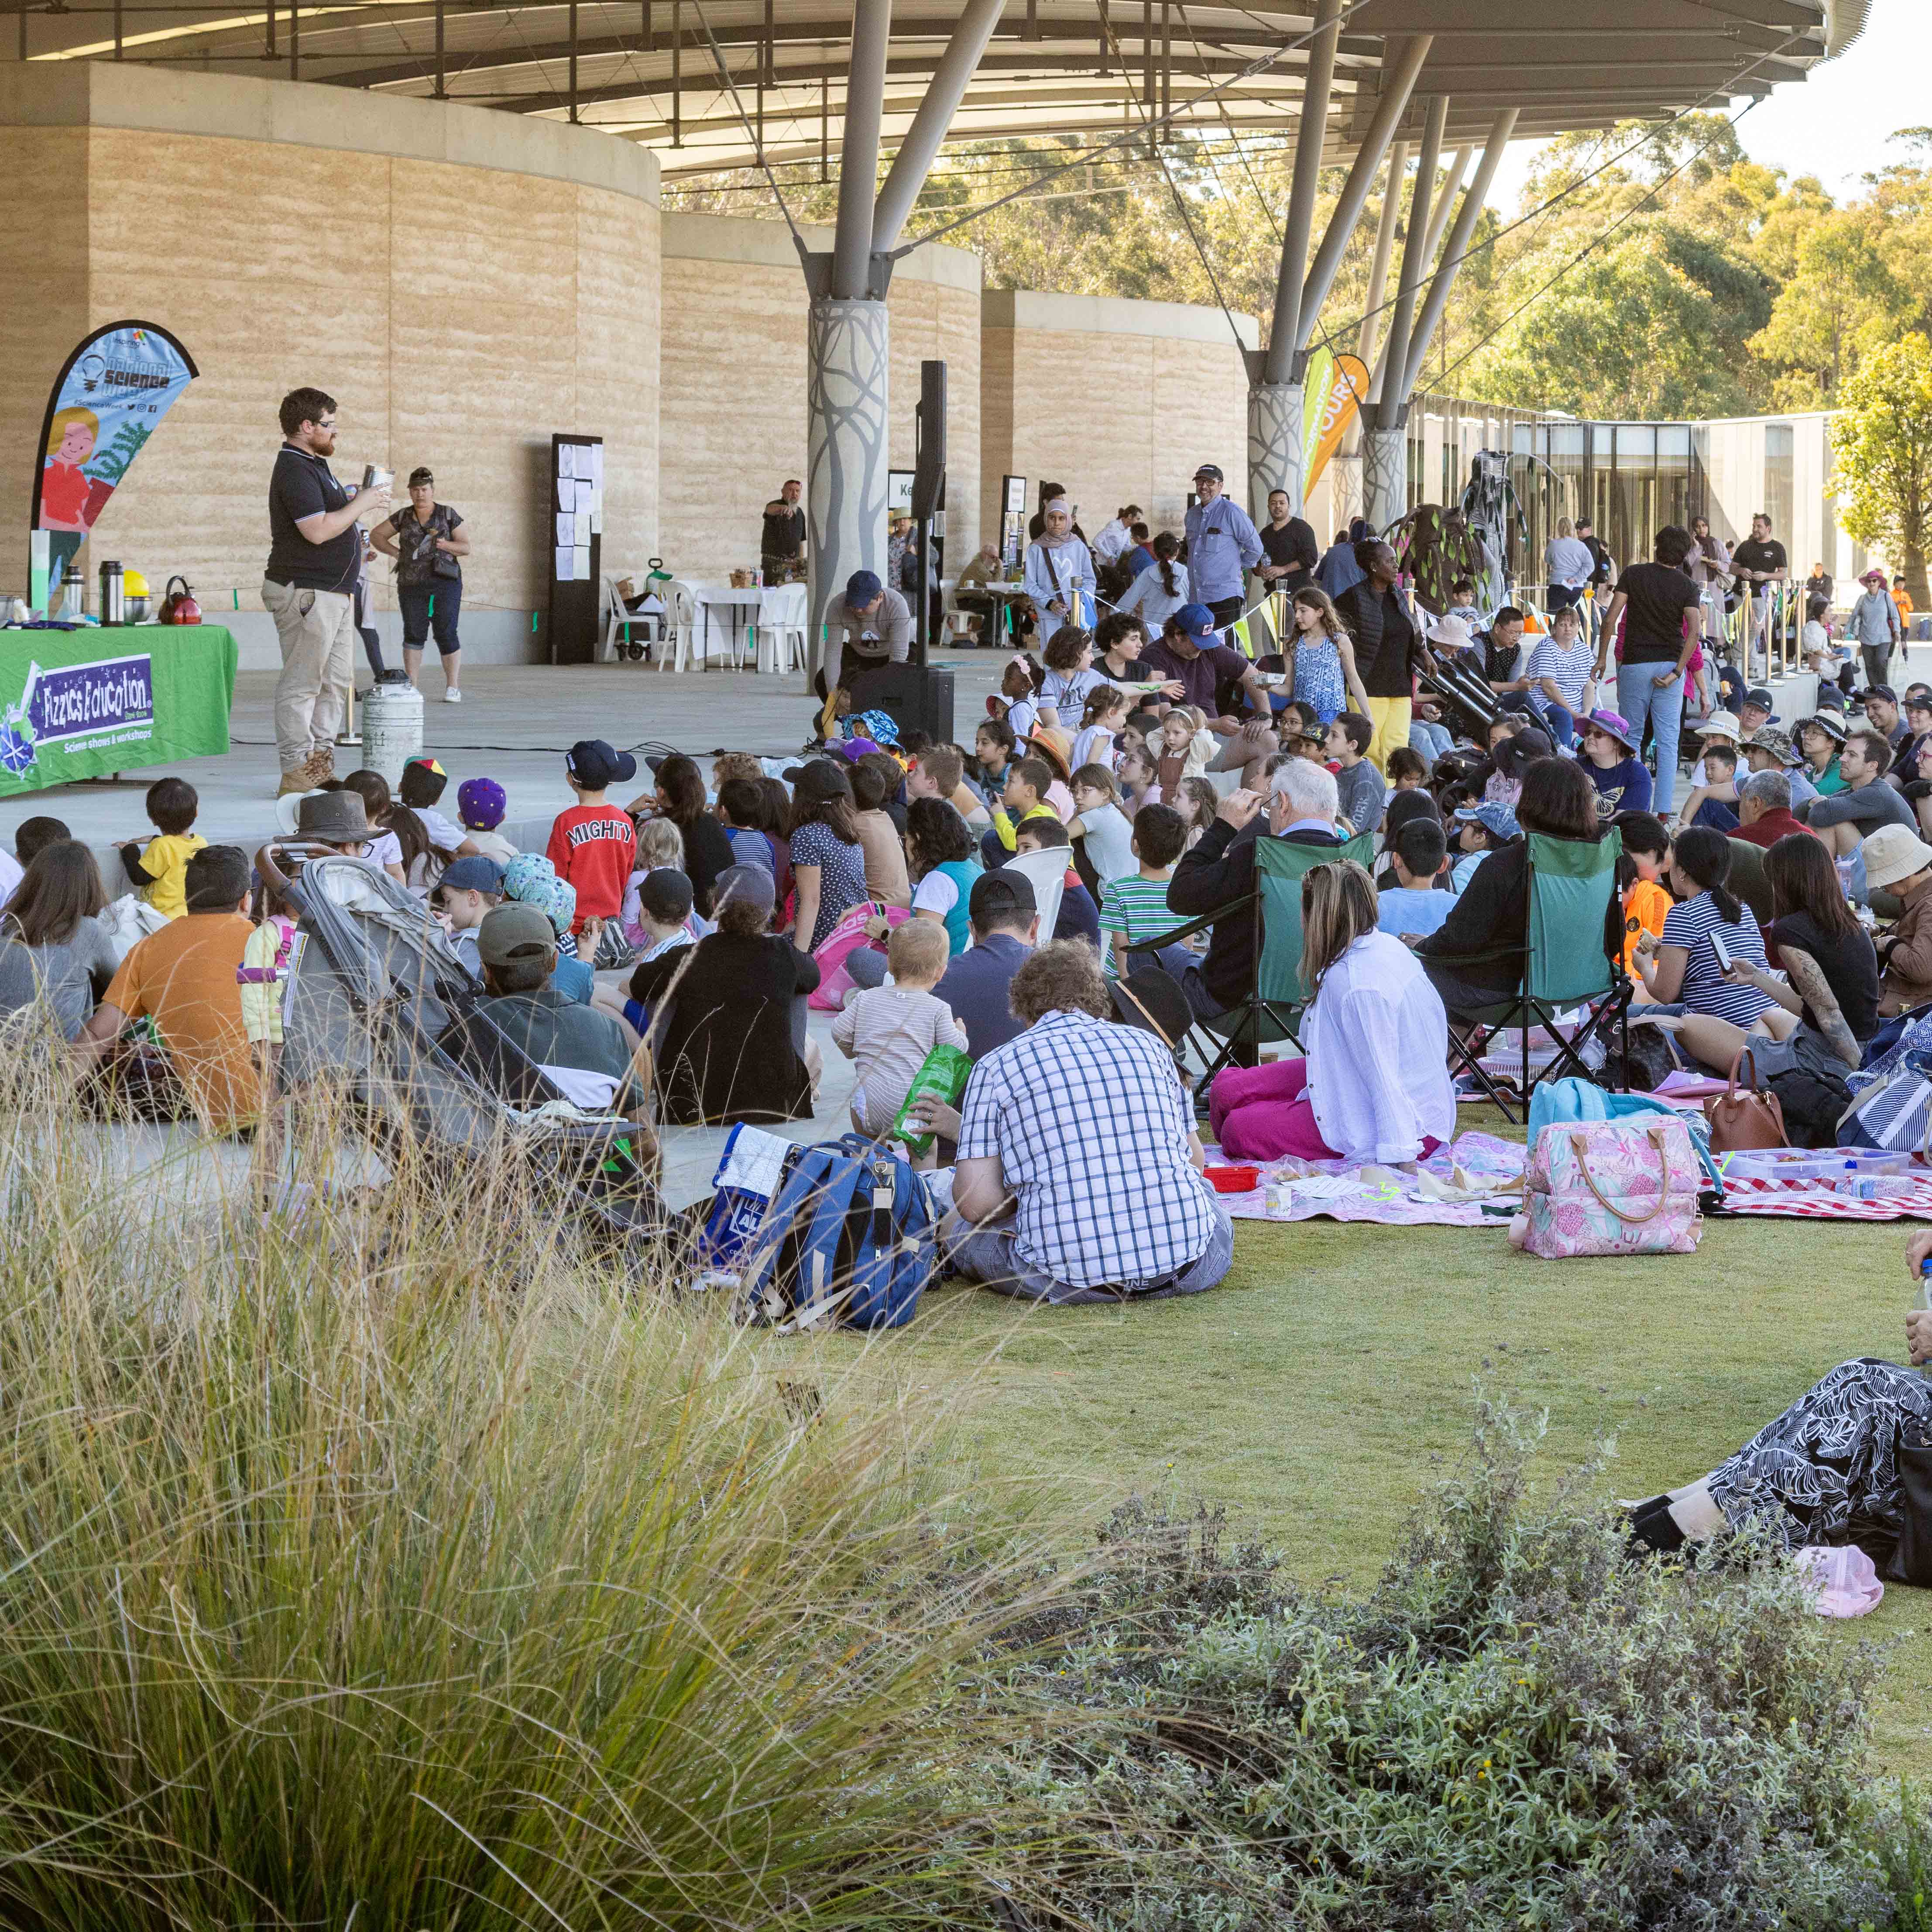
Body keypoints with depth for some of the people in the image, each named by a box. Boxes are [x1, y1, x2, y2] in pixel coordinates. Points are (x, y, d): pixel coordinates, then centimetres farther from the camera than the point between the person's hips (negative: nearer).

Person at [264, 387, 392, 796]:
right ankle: (297, 773, -6)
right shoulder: (295, 471, -15)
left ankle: (321, 763, 16)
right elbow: (317, 530, -24)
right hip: (306, 593, -11)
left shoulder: (314, 466, 18)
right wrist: (361, 504, -15)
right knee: (302, 683, -8)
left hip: (333, 592, 11)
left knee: (334, 682, 11)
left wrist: (352, 501, 14)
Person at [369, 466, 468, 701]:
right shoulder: (403, 517, 10)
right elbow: (376, 535, 16)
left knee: (446, 635, -5)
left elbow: (466, 548, 4)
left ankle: (453, 687, 1)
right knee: (414, 635, -1)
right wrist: (396, 552, 3)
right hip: (412, 585, 2)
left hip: (445, 583, -2)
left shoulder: (448, 515, 4)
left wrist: (446, 545, -14)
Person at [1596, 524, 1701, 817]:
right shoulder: (1687, 586, 0)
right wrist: (1676, 672, -10)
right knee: (1668, 742, 2)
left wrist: (1602, 658, 2)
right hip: (1670, 666, 1)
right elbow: (1694, 632, -13)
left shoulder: (1634, 574, -1)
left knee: (1631, 736, 11)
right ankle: (1663, 812, -3)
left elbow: (1611, 619, -7)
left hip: (1636, 663, -1)